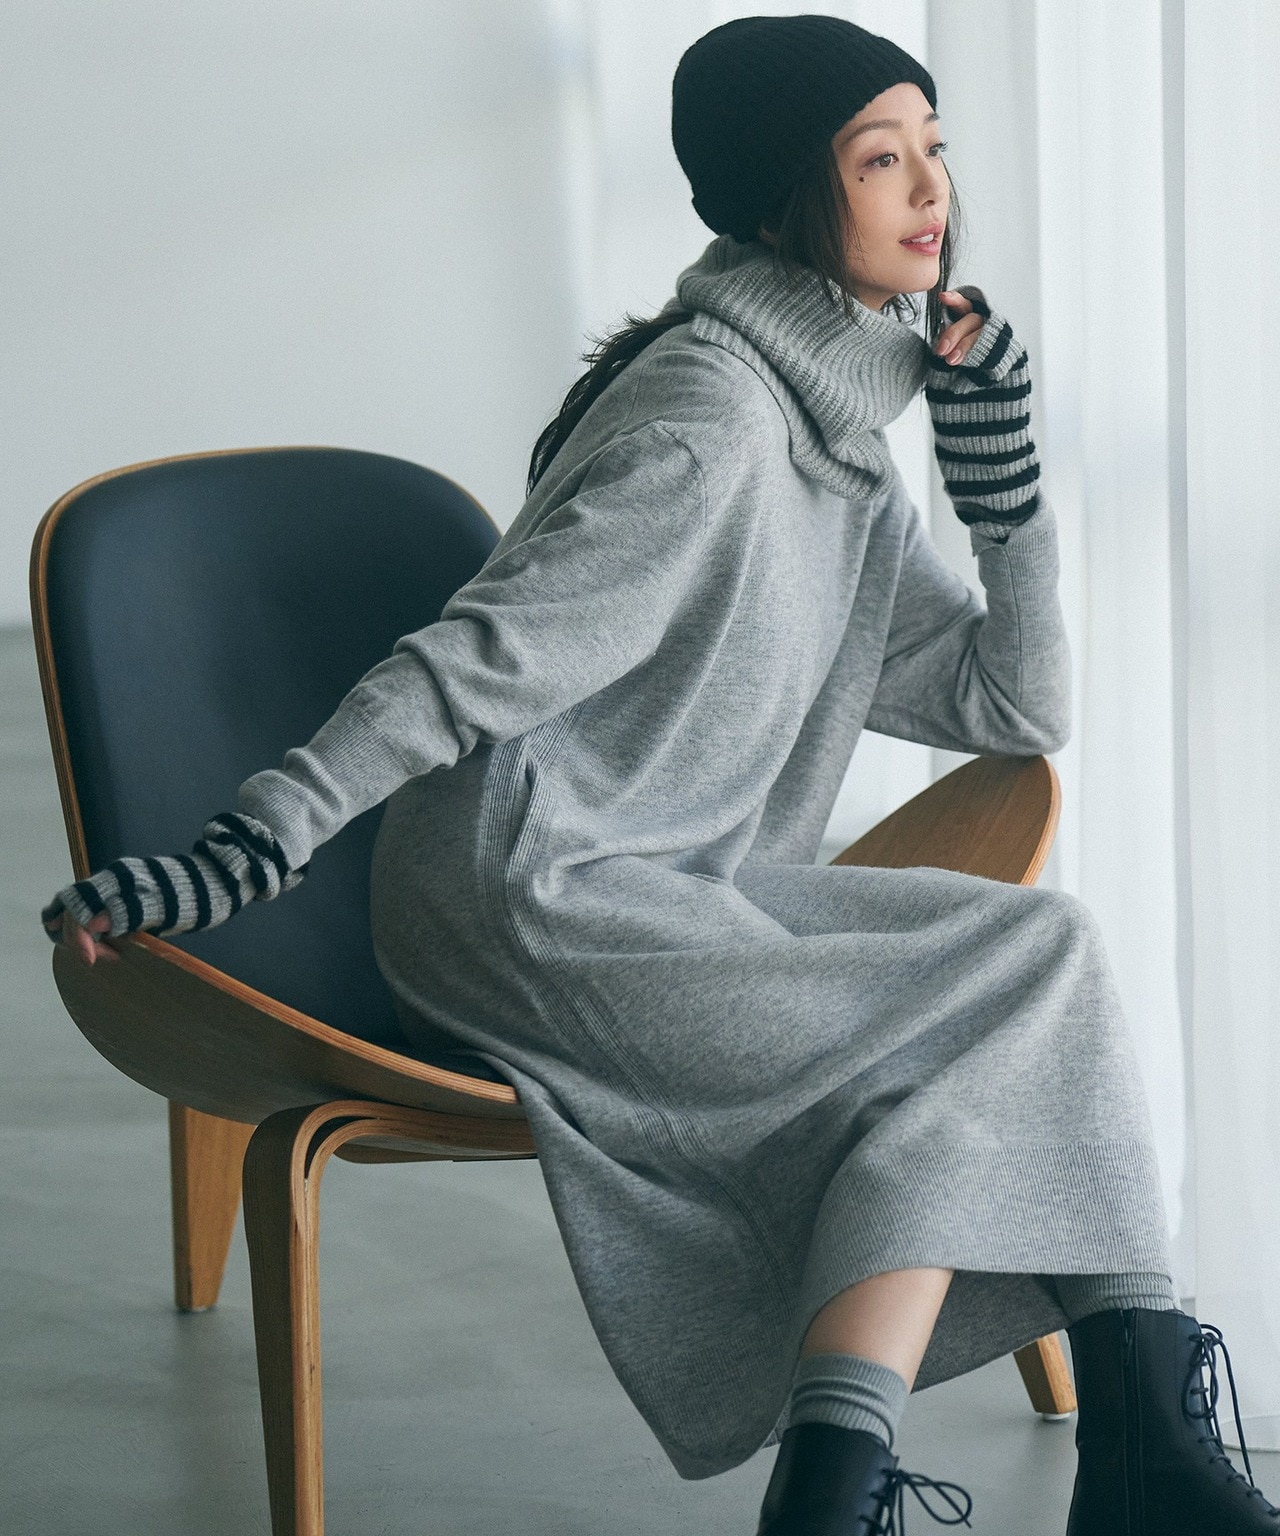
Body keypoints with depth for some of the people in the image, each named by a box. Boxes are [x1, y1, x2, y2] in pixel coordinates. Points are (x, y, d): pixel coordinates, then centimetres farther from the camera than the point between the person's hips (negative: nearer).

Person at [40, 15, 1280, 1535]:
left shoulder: (845, 442, 13)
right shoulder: (710, 414, -15)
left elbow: (1015, 705, 14)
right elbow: (482, 652, -20)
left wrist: (1002, 467, 3)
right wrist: (247, 845, -26)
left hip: (680, 896, 8)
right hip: (532, 907, -8)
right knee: (1025, 974, -13)